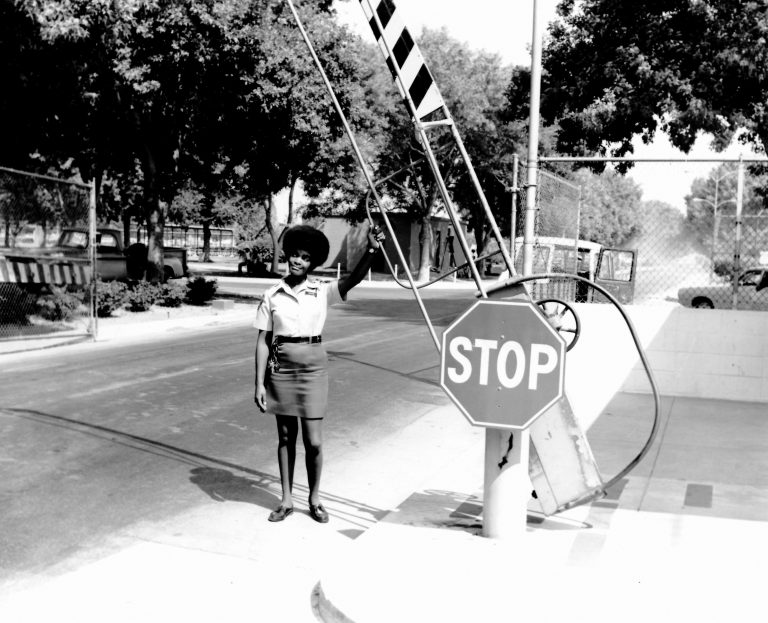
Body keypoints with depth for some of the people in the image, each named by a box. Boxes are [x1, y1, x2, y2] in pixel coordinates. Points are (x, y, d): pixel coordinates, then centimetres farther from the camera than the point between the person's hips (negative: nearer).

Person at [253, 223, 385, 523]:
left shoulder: (322, 291, -3)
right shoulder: (272, 295, -1)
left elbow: (353, 279, -21)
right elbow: (263, 340, 1)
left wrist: (371, 250, -37)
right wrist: (259, 383, -2)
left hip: (313, 365, -1)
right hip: (281, 366, 1)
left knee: (313, 441, 1)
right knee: (286, 437, 10)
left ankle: (314, 499, 21)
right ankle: (286, 500, 24)